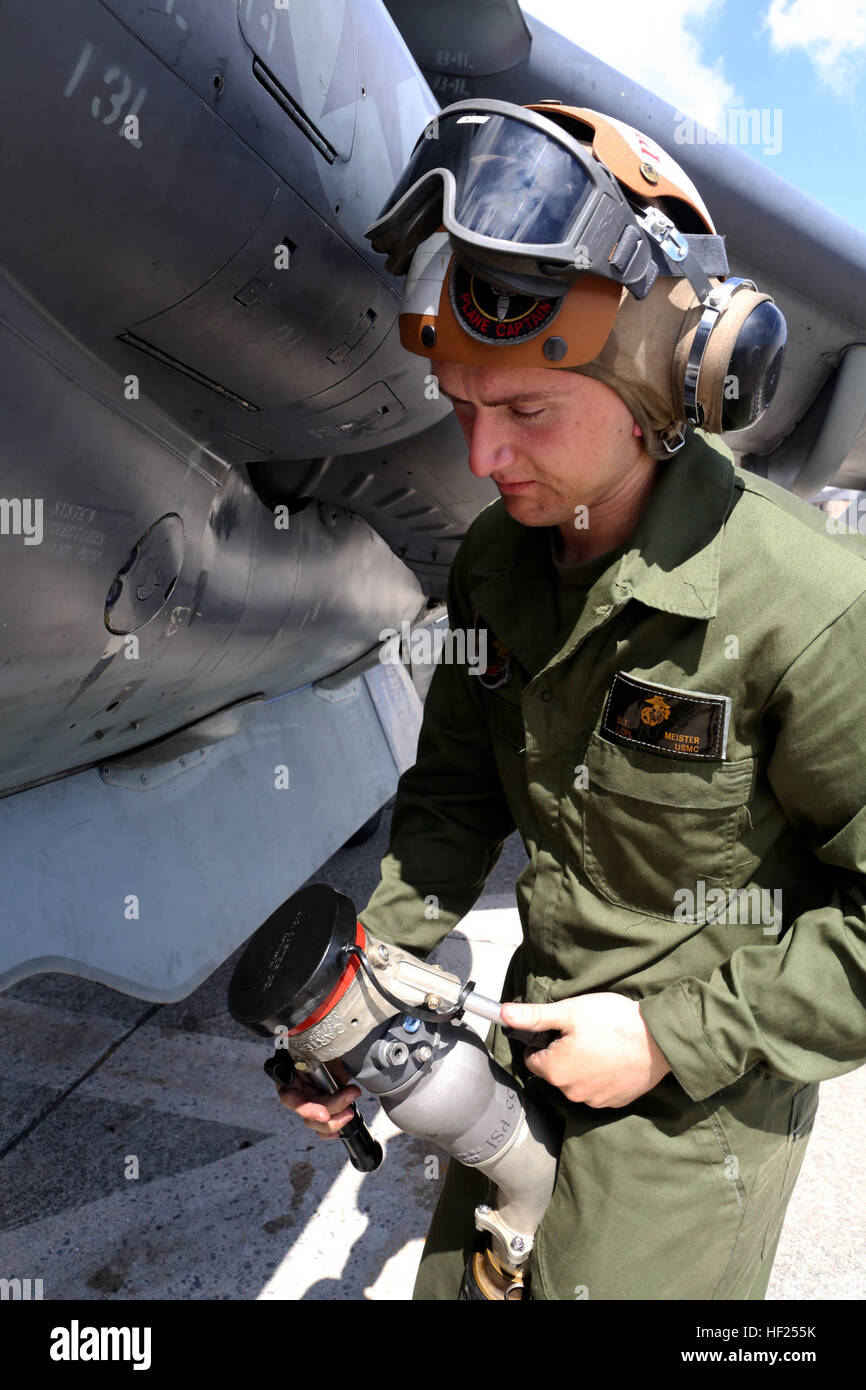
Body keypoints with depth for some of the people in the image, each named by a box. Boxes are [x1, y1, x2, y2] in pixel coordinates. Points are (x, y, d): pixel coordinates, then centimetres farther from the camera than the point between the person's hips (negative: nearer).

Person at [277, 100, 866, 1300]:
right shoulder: (497, 560, -7)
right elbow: (458, 795, 2)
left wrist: (675, 1038, -18)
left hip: (701, 1087, -6)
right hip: (540, 1027, 6)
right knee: (460, 1280, 25)